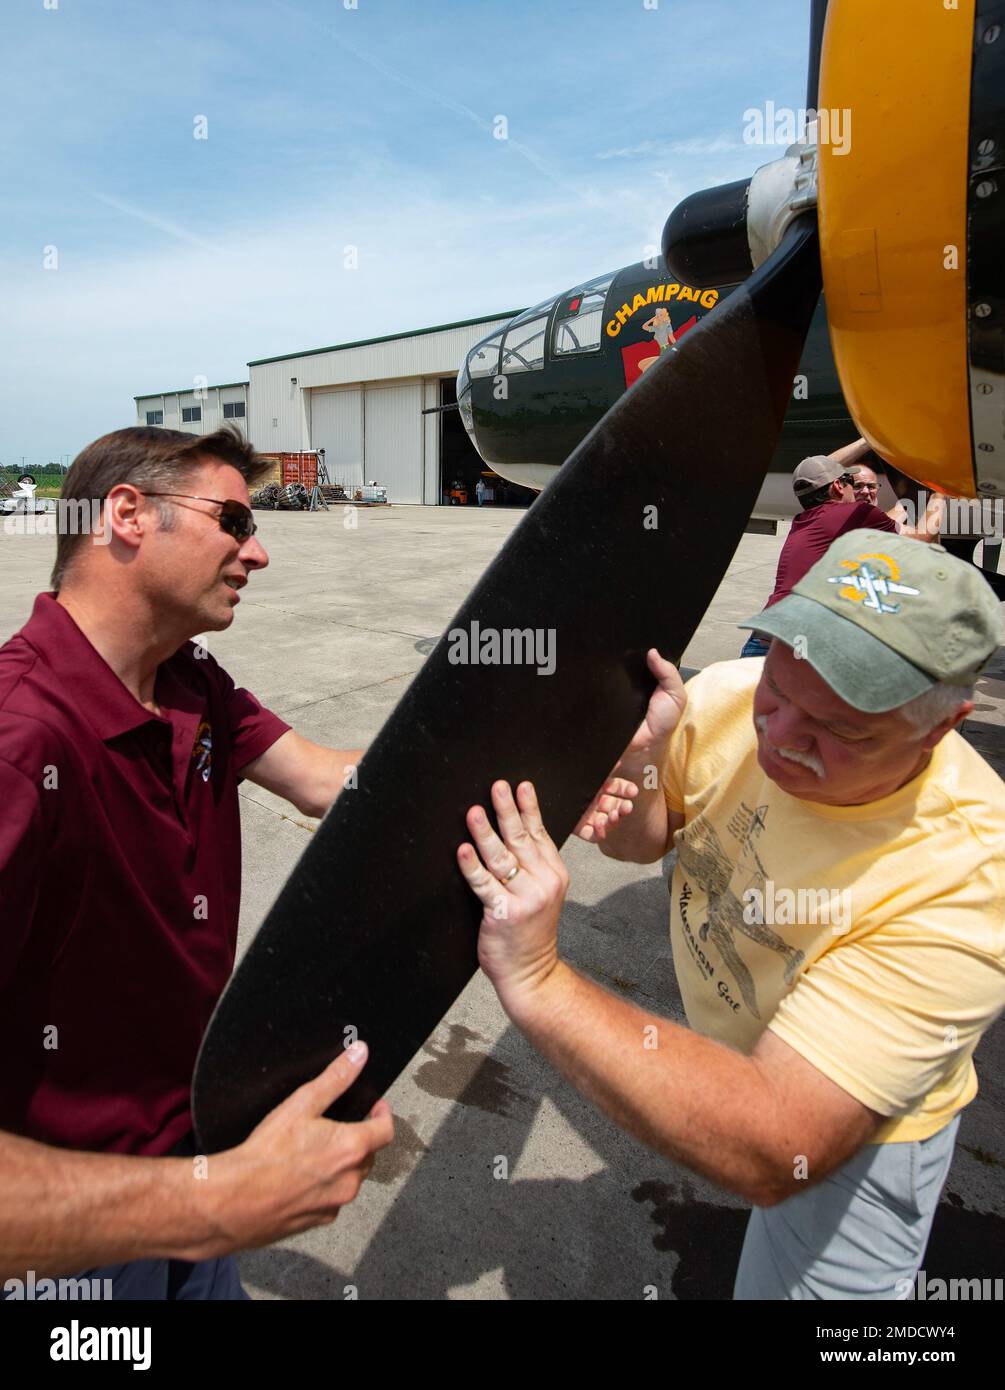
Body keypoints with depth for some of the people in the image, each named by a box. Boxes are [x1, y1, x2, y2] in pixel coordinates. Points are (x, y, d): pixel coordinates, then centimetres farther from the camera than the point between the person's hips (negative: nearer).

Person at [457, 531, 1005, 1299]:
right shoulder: (729, 696, -25)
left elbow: (776, 1153, -43)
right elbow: (642, 841, -7)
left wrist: (537, 983, -52)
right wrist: (635, 762, -31)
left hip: (850, 1132, -5)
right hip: (720, 1052, 5)